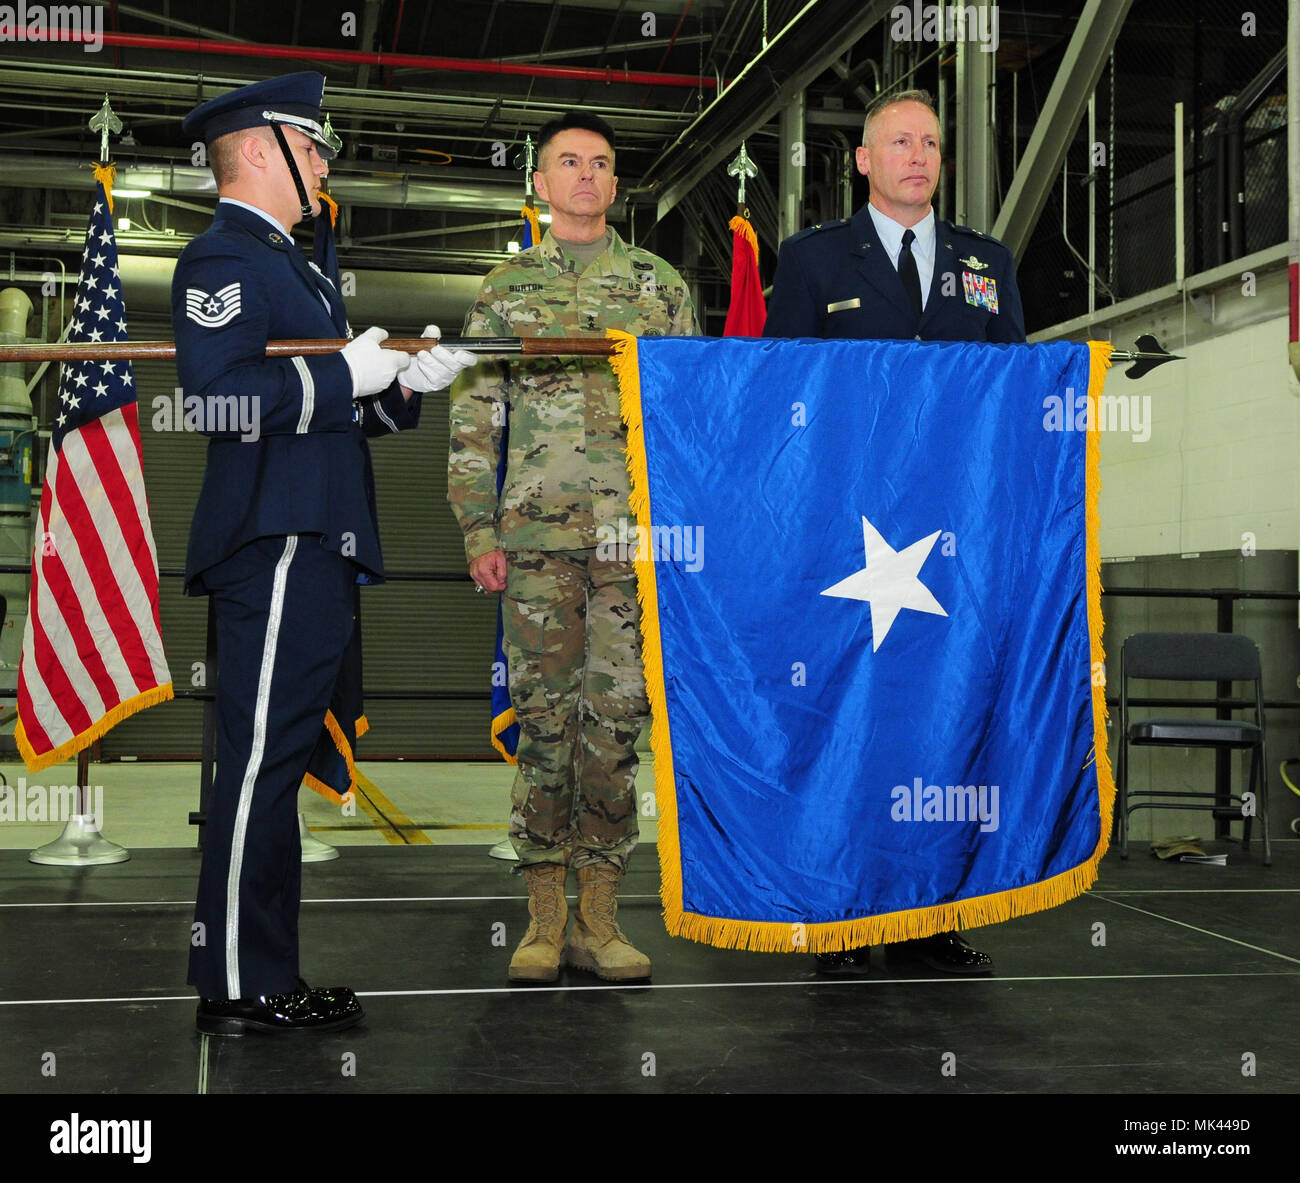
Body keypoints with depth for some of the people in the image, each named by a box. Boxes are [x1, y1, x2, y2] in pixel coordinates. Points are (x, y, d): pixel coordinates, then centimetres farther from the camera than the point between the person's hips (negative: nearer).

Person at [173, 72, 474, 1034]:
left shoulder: (281, 262, 24)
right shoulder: (223, 258, -8)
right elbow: (225, 400, -22)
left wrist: (403, 384, 10)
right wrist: (346, 374, -14)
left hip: (310, 551, 11)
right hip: (278, 547, -11)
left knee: (275, 764, 12)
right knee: (261, 763, -7)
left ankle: (265, 975, 20)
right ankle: (240, 989, 1)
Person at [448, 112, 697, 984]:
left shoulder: (660, 284, 12)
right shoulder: (504, 291, 12)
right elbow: (473, 422, 10)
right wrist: (479, 532, 1)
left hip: (636, 534, 0)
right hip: (538, 530, 0)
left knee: (618, 715, 0)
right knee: (545, 714, 0)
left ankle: (600, 918, 8)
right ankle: (545, 918, 8)